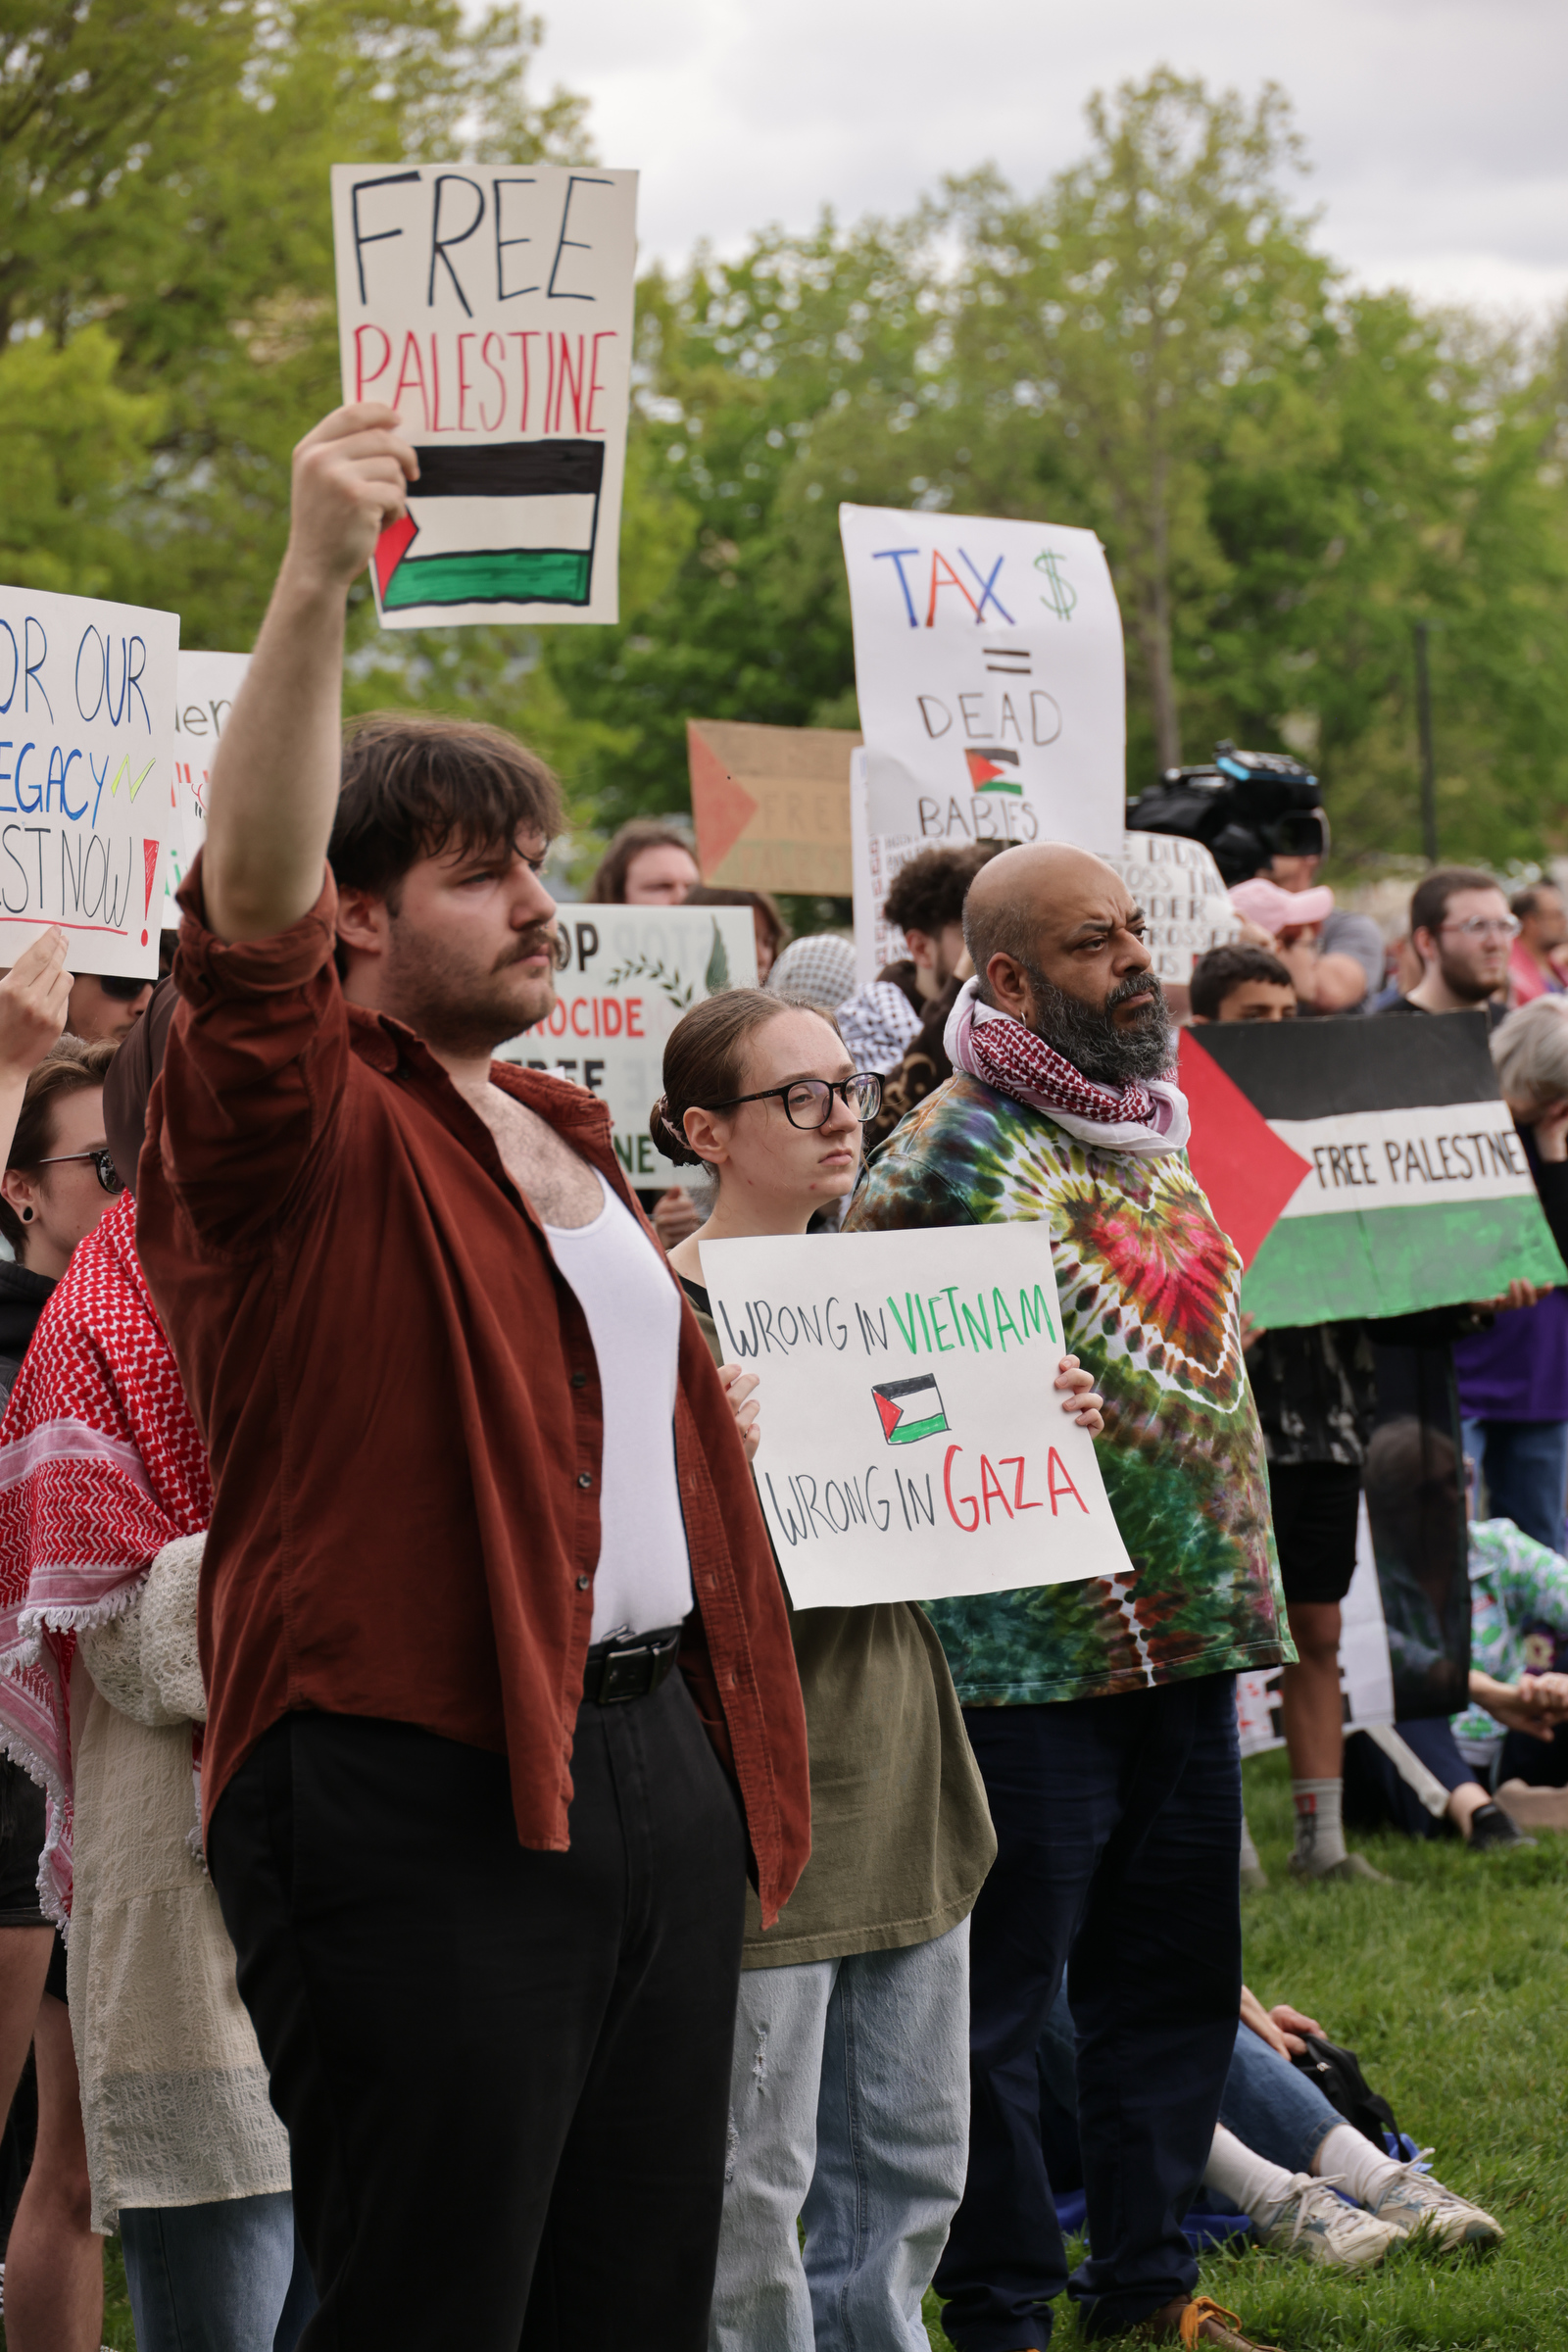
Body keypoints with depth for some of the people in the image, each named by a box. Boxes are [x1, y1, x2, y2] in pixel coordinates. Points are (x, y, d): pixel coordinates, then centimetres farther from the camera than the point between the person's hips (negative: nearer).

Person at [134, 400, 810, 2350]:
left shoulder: (555, 1127, 20)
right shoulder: (302, 1128, -7)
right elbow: (248, 909, -28)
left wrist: (732, 1750, 23)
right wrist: (316, 583, -40)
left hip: (657, 1755, 8)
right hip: (424, 1799, -8)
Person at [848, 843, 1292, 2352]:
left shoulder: (1149, 1126, 13)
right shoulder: (957, 1149, -13)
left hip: (1184, 1634, 8)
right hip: (1032, 1649, -8)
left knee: (1173, 1976, 14)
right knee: (1001, 1996, -2)